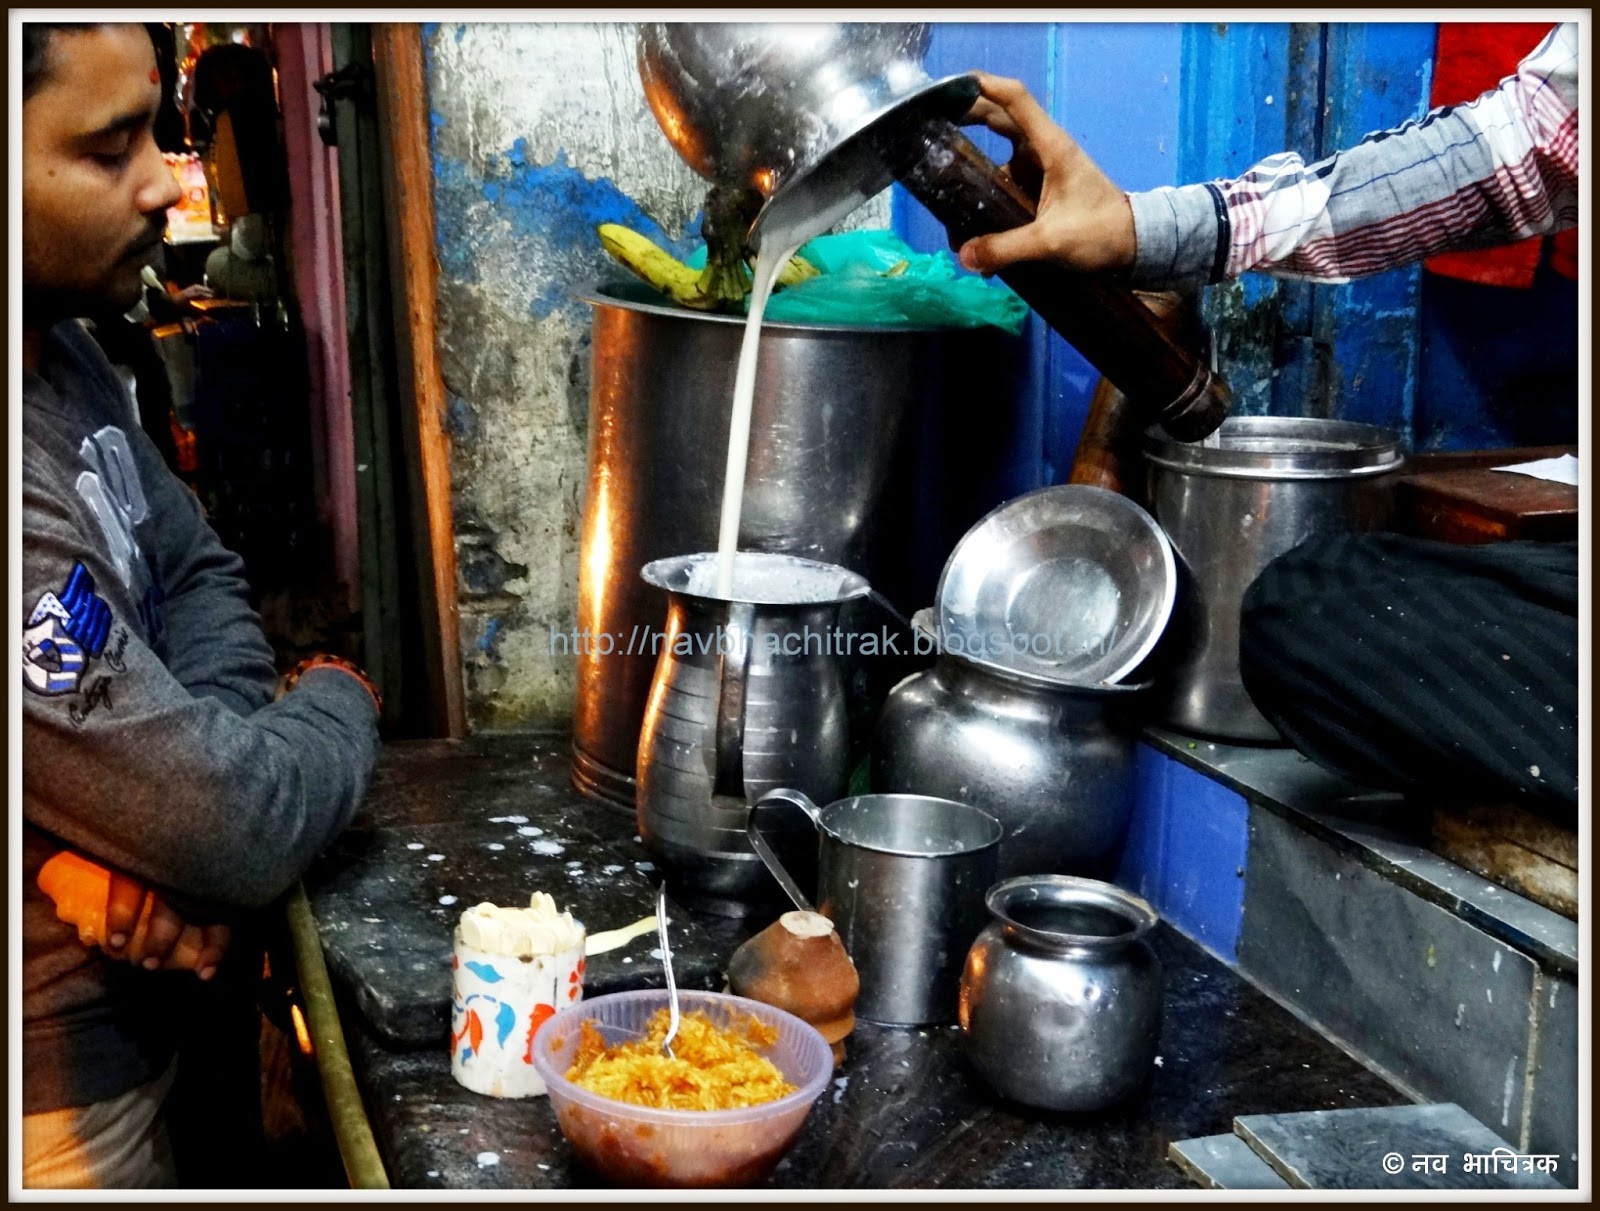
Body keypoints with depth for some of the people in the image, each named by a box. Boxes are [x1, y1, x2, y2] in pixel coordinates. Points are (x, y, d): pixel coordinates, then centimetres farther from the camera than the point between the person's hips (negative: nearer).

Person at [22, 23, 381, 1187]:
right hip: (53, 1098, -8)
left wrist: (174, 796, -16)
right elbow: (236, 832, -30)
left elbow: (196, 570, 4)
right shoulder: (31, 490, -35)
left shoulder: (65, 349, -4)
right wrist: (341, 704, -8)